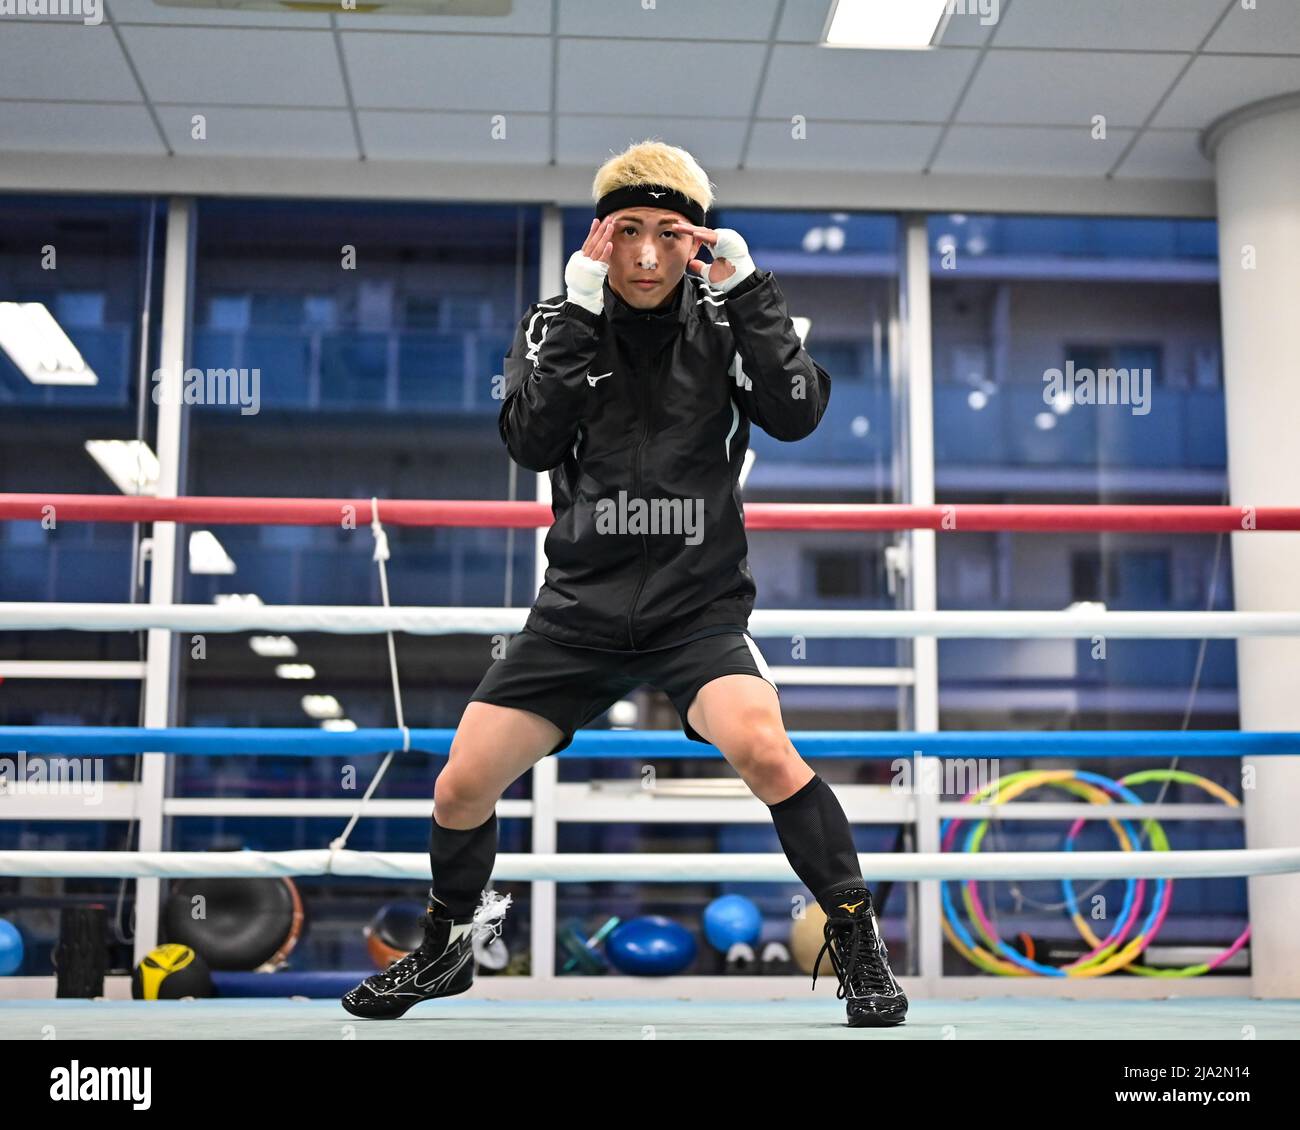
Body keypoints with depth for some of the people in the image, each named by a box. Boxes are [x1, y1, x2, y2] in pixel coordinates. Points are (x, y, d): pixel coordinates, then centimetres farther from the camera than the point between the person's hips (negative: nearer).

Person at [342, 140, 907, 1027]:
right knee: (463, 787, 1)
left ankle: (858, 941, -10)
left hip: (699, 606, -2)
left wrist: (747, 289, -19)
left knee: (762, 748, -30)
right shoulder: (560, 323, 3)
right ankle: (450, 947, 31)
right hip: (583, 604, 3)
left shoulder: (723, 321, 0)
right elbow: (532, 444, -12)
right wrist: (576, 316, -18)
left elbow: (796, 414, -15)